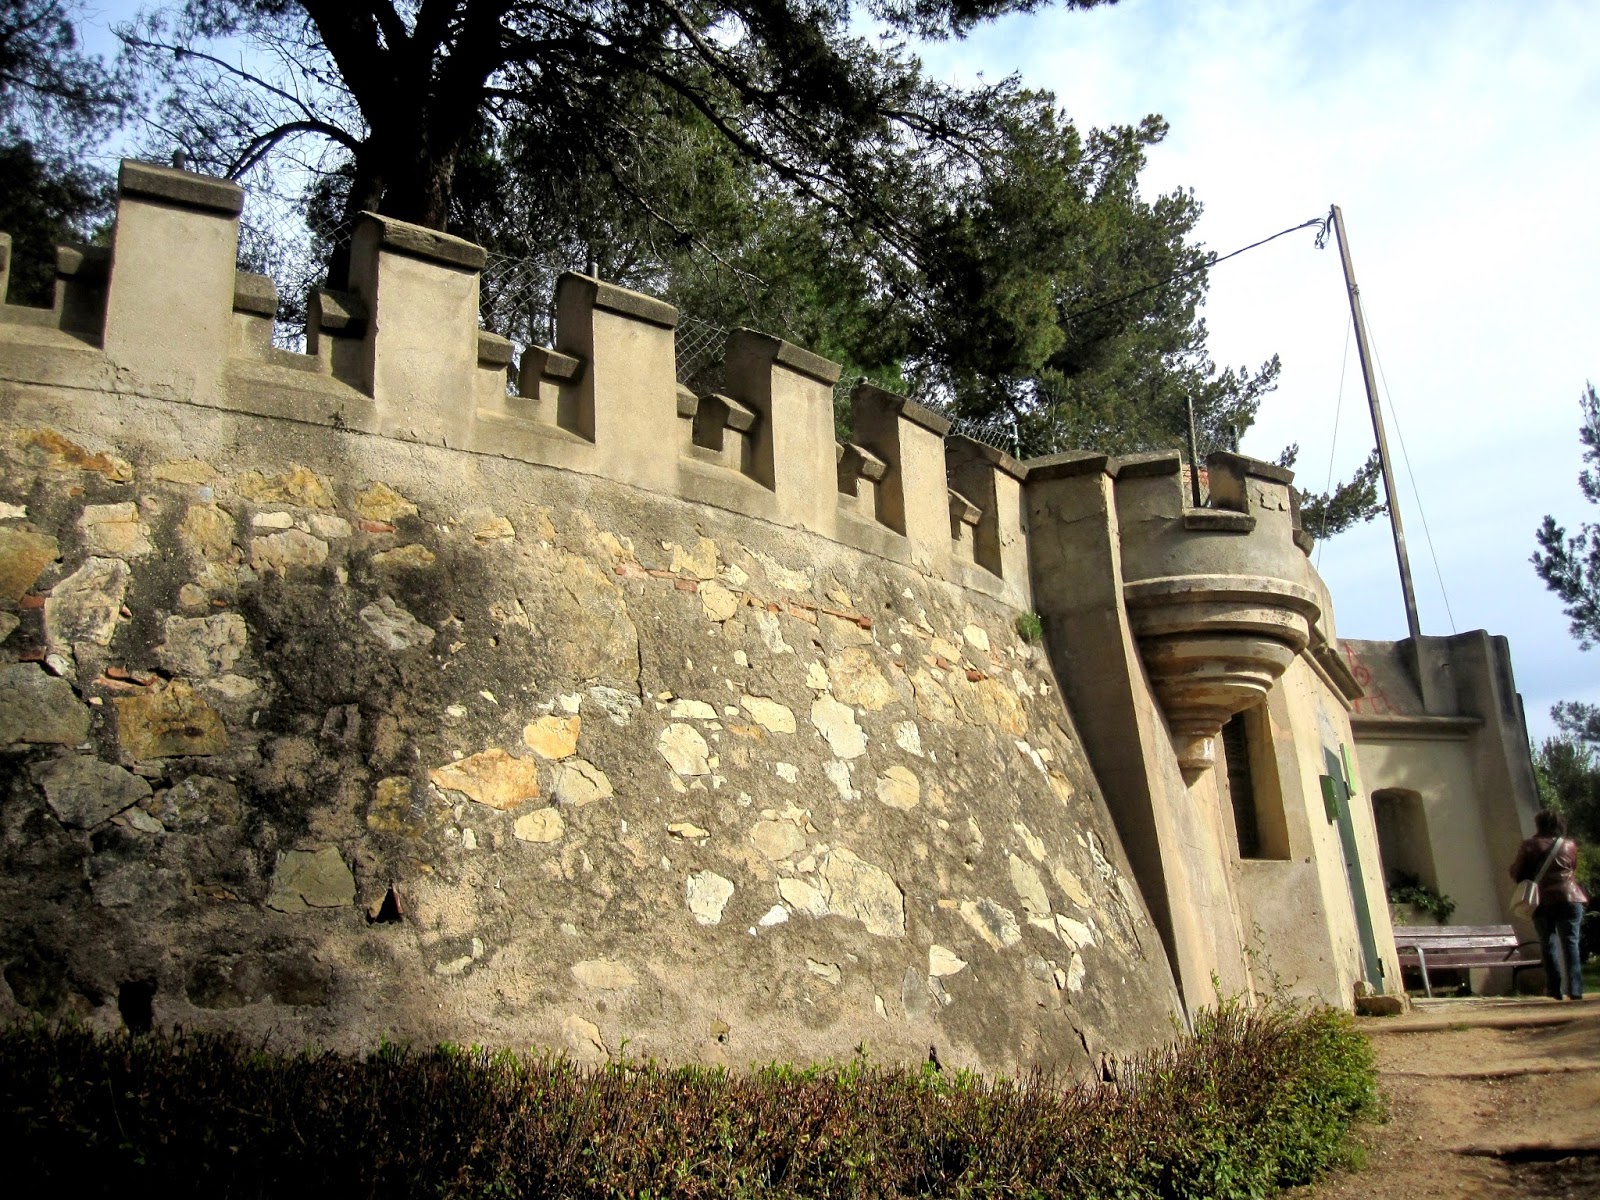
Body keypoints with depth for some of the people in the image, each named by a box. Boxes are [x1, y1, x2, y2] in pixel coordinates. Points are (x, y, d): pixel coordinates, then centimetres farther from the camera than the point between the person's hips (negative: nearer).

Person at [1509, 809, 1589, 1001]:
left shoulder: (1530, 845, -1)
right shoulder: (1570, 845, 7)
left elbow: (1516, 874, 0)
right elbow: (1573, 871, 19)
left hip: (1543, 901, -1)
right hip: (1569, 898, 1)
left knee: (1548, 943, 8)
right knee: (1570, 943, 0)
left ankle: (1555, 988, 4)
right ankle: (1574, 989, -7)